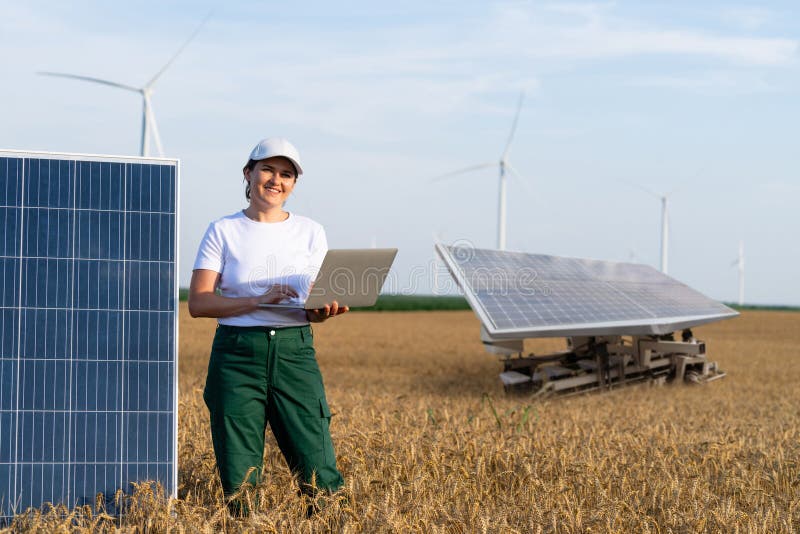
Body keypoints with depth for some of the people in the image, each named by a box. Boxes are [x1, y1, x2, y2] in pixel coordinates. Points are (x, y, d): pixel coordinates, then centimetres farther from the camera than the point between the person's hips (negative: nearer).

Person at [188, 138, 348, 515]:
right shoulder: (223, 231, 3)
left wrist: (325, 311, -15)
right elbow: (198, 303, -5)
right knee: (240, 483, 0)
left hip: (295, 352, 1)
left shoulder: (310, 232, 9)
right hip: (237, 354, -1)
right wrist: (259, 300, -17)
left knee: (318, 474, -5)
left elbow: (319, 301, 9)